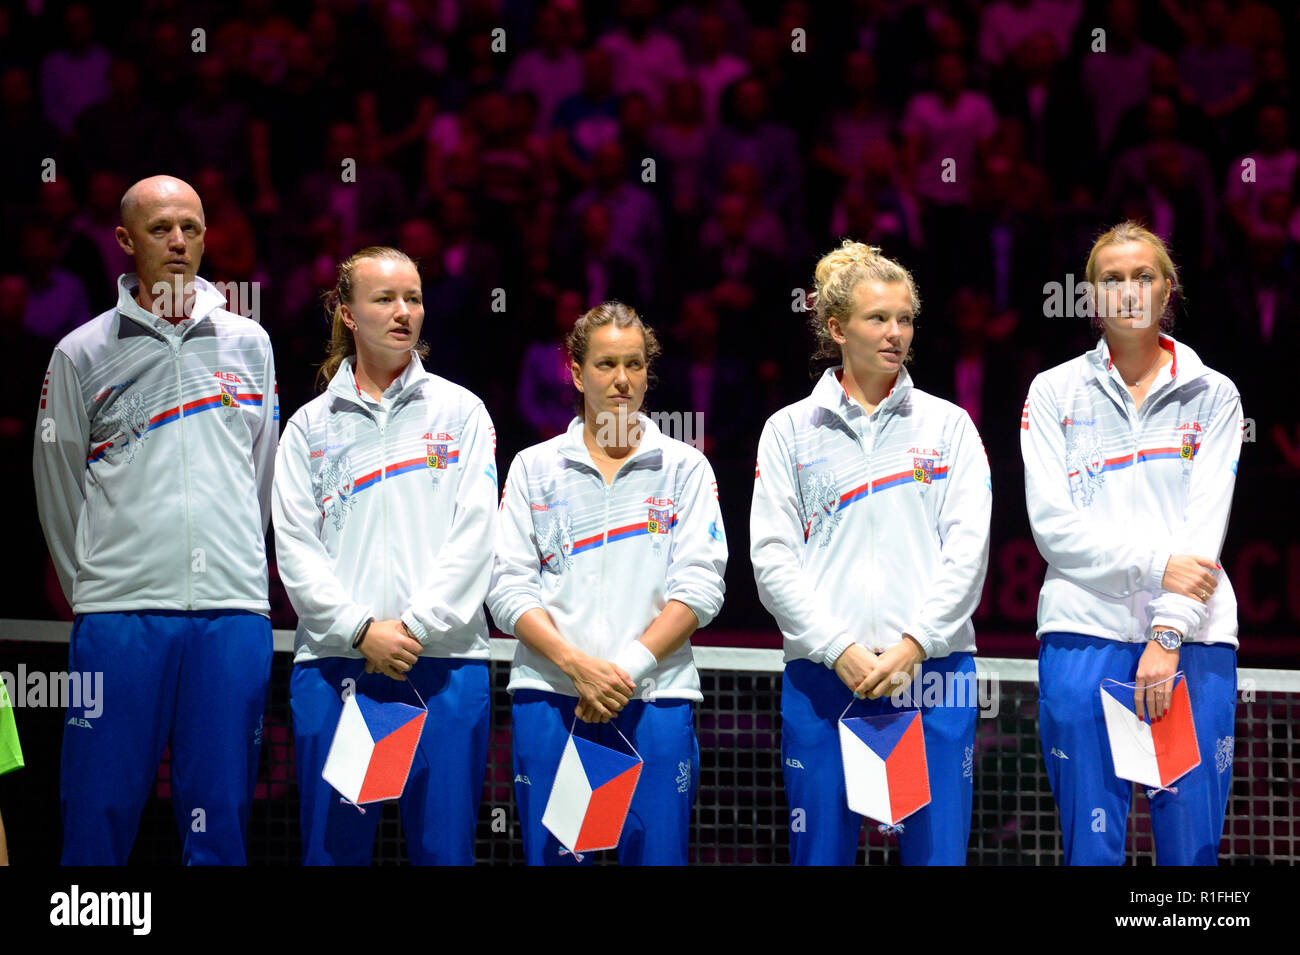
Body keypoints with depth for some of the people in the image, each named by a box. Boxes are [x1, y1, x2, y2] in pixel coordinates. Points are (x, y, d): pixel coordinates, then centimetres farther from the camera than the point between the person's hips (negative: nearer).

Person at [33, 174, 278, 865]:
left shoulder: (249, 345, 12)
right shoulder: (81, 354, 5)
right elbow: (58, 488, 10)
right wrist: (94, 586, 10)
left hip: (234, 610, 2)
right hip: (119, 617, -2)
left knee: (220, 818, 2)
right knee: (99, 815, -3)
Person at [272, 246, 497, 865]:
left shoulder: (461, 412, 10)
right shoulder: (311, 426, 12)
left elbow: (474, 535, 0)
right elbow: (294, 546, 3)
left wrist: (414, 626, -10)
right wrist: (362, 630, -10)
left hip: (444, 661, -1)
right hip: (334, 663, 1)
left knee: (444, 849, -2)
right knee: (332, 848, 1)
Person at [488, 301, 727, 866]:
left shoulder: (684, 468, 10)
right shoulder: (533, 468, 11)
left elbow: (699, 586, 0)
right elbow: (509, 590, 3)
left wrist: (628, 666, -12)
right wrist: (578, 665, -12)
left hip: (654, 698, 0)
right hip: (551, 696, 1)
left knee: (656, 855, -4)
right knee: (552, 856, 0)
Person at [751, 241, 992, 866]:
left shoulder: (947, 425, 11)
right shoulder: (790, 430, 9)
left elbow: (968, 547, 2)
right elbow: (773, 559, 2)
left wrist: (914, 645, -10)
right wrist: (841, 649, -10)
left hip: (932, 668, 0)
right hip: (822, 672, 0)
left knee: (938, 851, -3)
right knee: (820, 853, 1)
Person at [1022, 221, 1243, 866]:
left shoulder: (1213, 395, 11)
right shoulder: (1054, 393, 10)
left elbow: (1205, 523, -1)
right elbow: (1053, 524, 0)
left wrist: (1169, 634, -12)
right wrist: (1155, 563, -12)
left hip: (1191, 641, 0)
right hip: (1085, 635, 0)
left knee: (1192, 848, -2)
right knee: (1091, 848, -1)